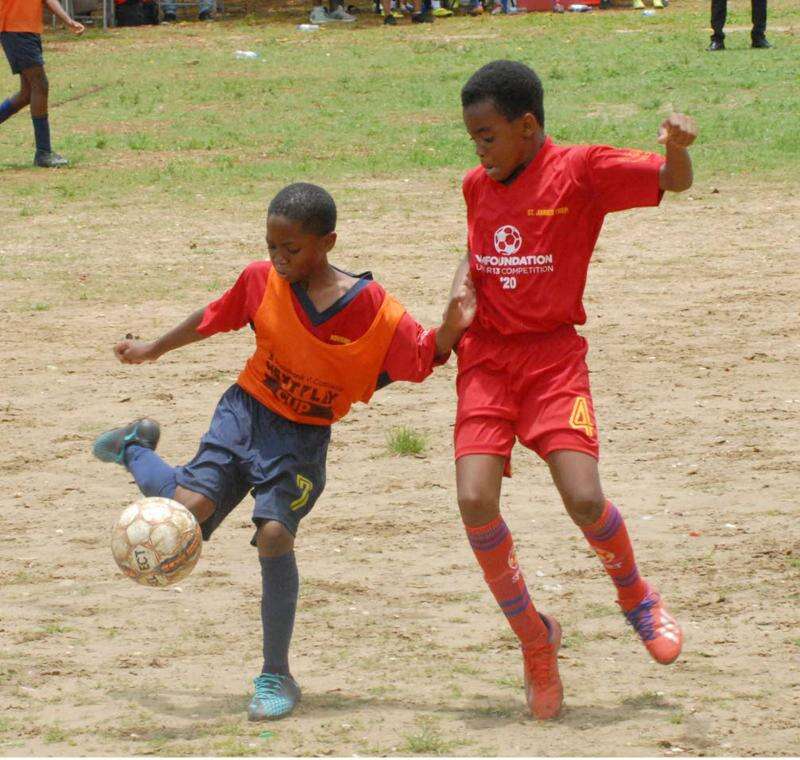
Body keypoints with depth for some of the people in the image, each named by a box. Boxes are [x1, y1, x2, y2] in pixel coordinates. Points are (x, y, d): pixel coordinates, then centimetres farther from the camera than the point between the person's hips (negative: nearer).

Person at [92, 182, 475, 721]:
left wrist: (451, 329, -30)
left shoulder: (377, 313, -17)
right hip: (246, 412, 2)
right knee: (189, 509, -20)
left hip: (304, 438, -2)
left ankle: (276, 677, -7)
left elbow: (424, 359, -9)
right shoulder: (262, 280, -9)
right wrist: (155, 349, 22)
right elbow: (214, 318, 9)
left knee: (275, 534, -22)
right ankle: (135, 450, 17)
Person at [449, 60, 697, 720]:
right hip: (486, 356, 4)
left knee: (584, 499, -19)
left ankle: (637, 596, 14)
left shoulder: (580, 170, -7)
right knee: (475, 500, -14)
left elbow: (674, 181, -14)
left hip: (553, 355, -4)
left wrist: (677, 148, -36)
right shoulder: (478, 186, 9)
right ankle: (534, 636, 6)